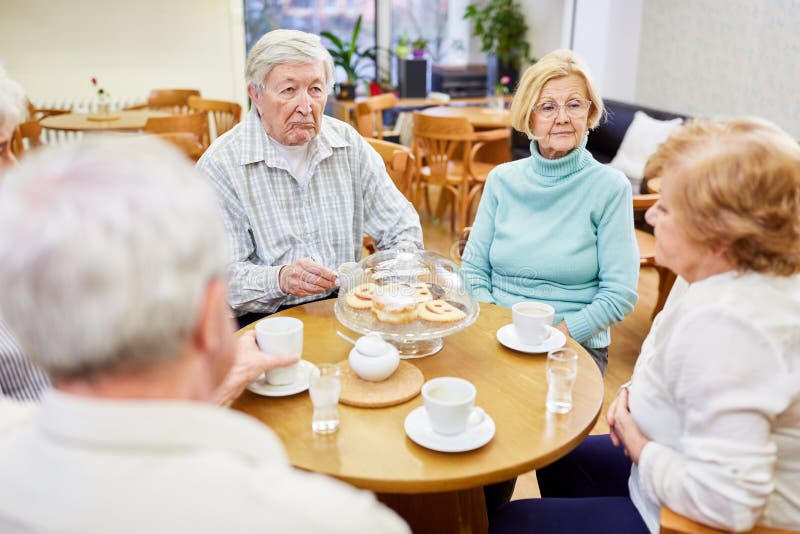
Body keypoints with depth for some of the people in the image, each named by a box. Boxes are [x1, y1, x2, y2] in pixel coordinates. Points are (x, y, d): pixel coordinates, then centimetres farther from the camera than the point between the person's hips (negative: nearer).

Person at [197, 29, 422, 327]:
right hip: (263, 323, -4)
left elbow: (403, 230, 10)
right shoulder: (220, 167, -9)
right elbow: (221, 277, -12)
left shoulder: (348, 144, 4)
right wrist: (279, 279, -31)